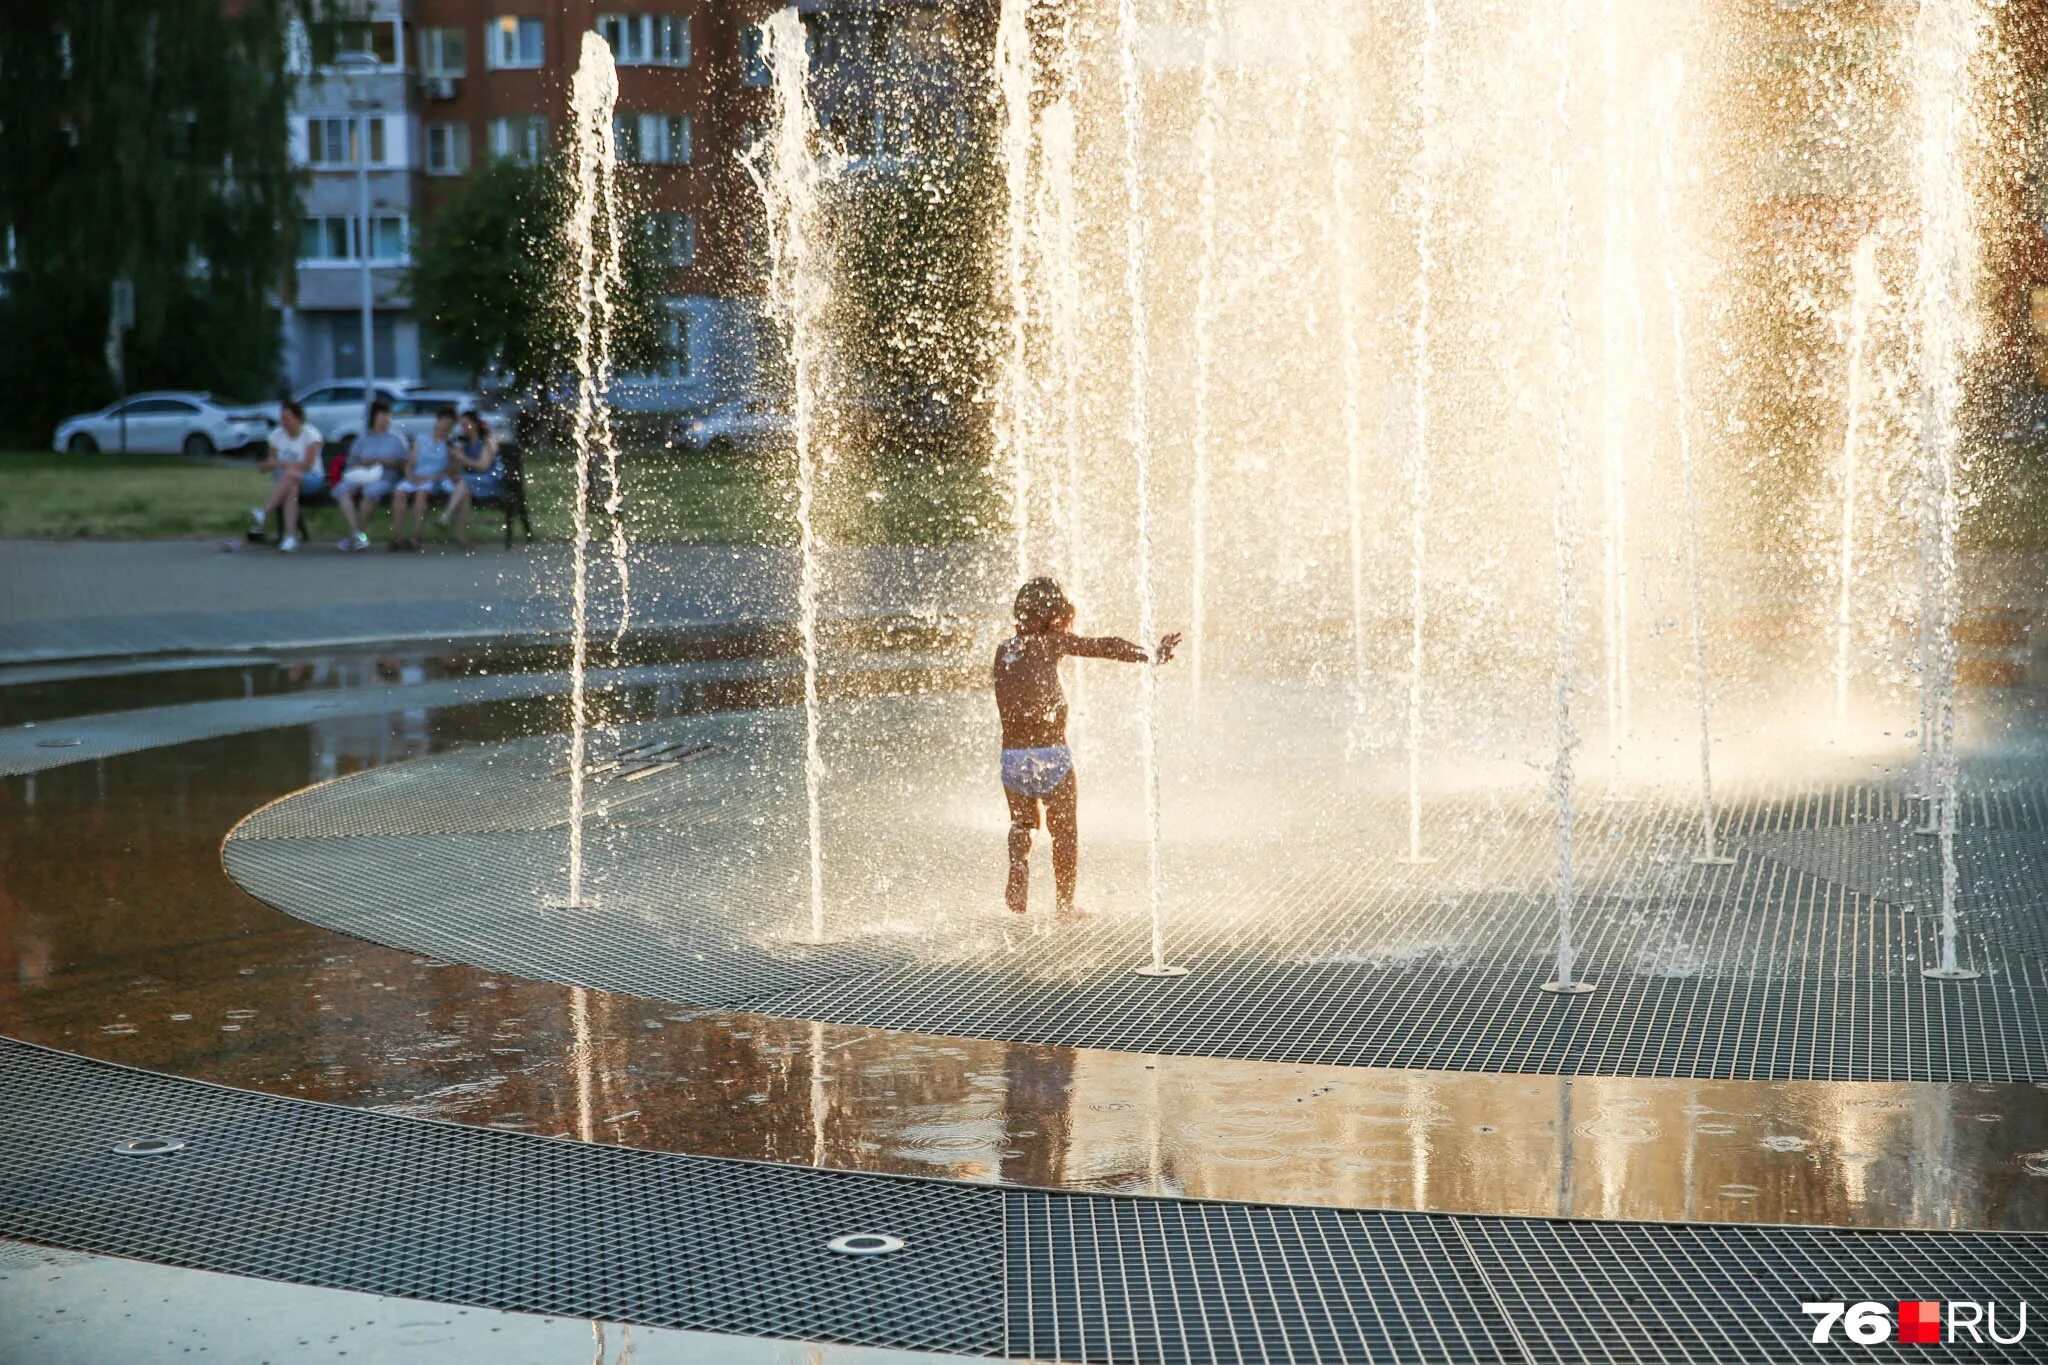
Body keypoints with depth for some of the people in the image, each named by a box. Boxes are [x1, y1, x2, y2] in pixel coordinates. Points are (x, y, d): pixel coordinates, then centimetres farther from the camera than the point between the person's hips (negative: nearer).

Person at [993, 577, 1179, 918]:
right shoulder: (1052, 641, -2)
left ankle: (1018, 864, -3)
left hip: (1012, 754, 3)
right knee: (1065, 831, 14)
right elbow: (1106, 647, -2)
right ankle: (1065, 902, 17)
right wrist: (1151, 656, 4)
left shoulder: (1004, 650, 9)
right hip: (1051, 754, -3)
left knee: (1022, 822, 24)